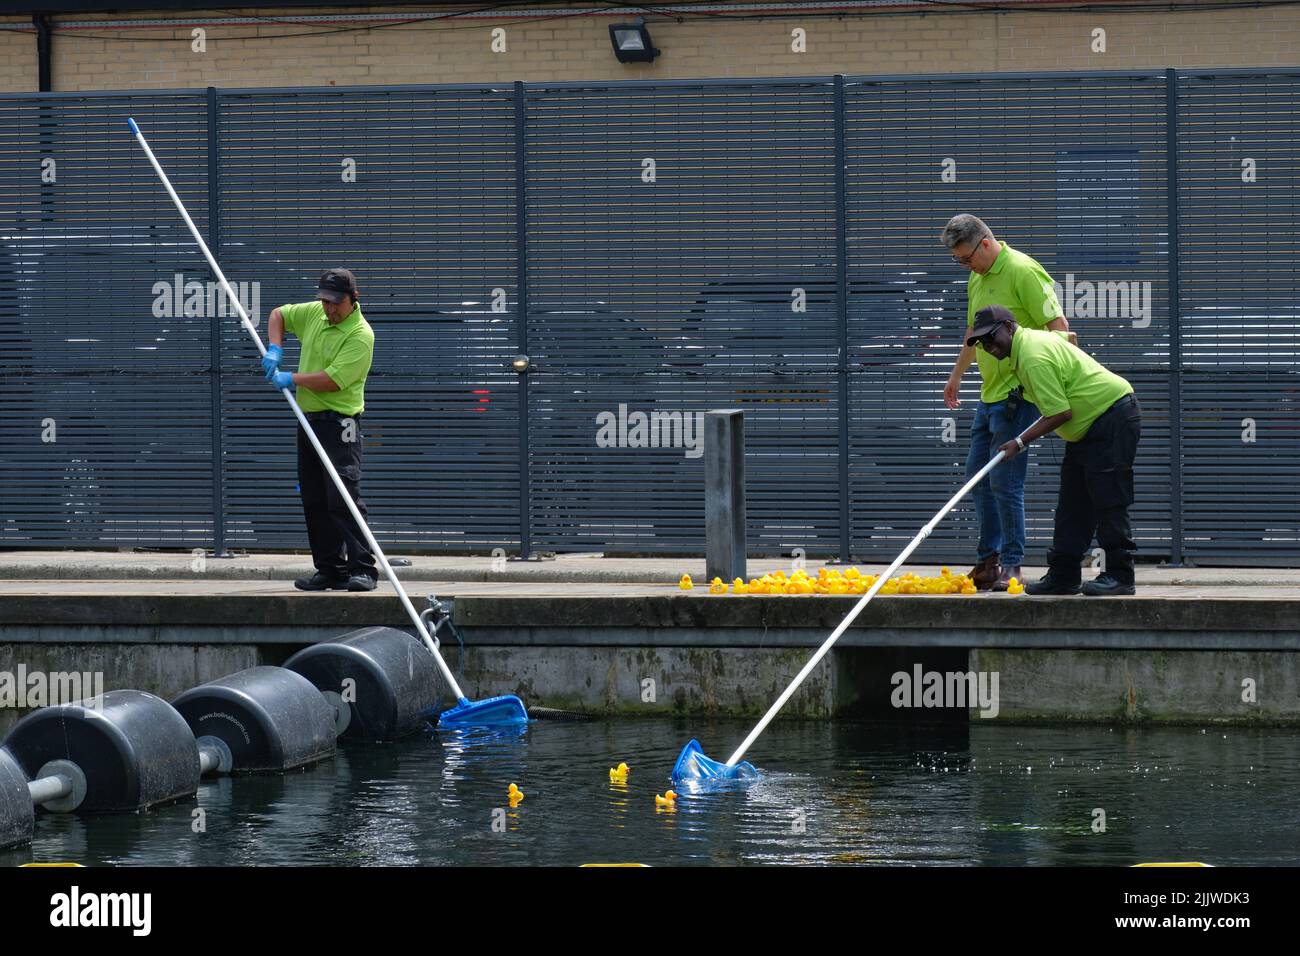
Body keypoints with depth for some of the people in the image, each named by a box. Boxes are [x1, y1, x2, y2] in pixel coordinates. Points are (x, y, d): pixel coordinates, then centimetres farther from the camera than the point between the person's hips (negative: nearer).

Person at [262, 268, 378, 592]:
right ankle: (330, 569, 14)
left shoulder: (360, 335, -15)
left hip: (340, 422, -8)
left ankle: (363, 569, -17)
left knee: (344, 498, -16)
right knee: (314, 501, 9)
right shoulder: (314, 313, 9)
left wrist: (291, 379, -11)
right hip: (309, 418, 8)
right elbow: (278, 314, 25)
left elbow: (333, 380, -23)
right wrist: (274, 349, 7)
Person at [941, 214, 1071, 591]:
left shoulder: (1023, 272, -15)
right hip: (990, 392, 9)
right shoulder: (977, 278, 13)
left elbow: (1059, 326, -17)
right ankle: (988, 558, 20)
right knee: (979, 475, 11)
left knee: (1005, 481, -8)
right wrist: (957, 374, 34)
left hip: (1017, 394, -9)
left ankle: (1010, 565, -1)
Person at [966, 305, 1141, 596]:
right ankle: (1063, 575, 8)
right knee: (1072, 503, 7)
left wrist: (1020, 442, -16)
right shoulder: (1035, 338, 9)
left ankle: (1119, 576, -13)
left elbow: (1061, 413, -24)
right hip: (1090, 425, 11)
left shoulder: (1034, 357, -23)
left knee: (1108, 499, -14)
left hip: (1114, 417, -11)